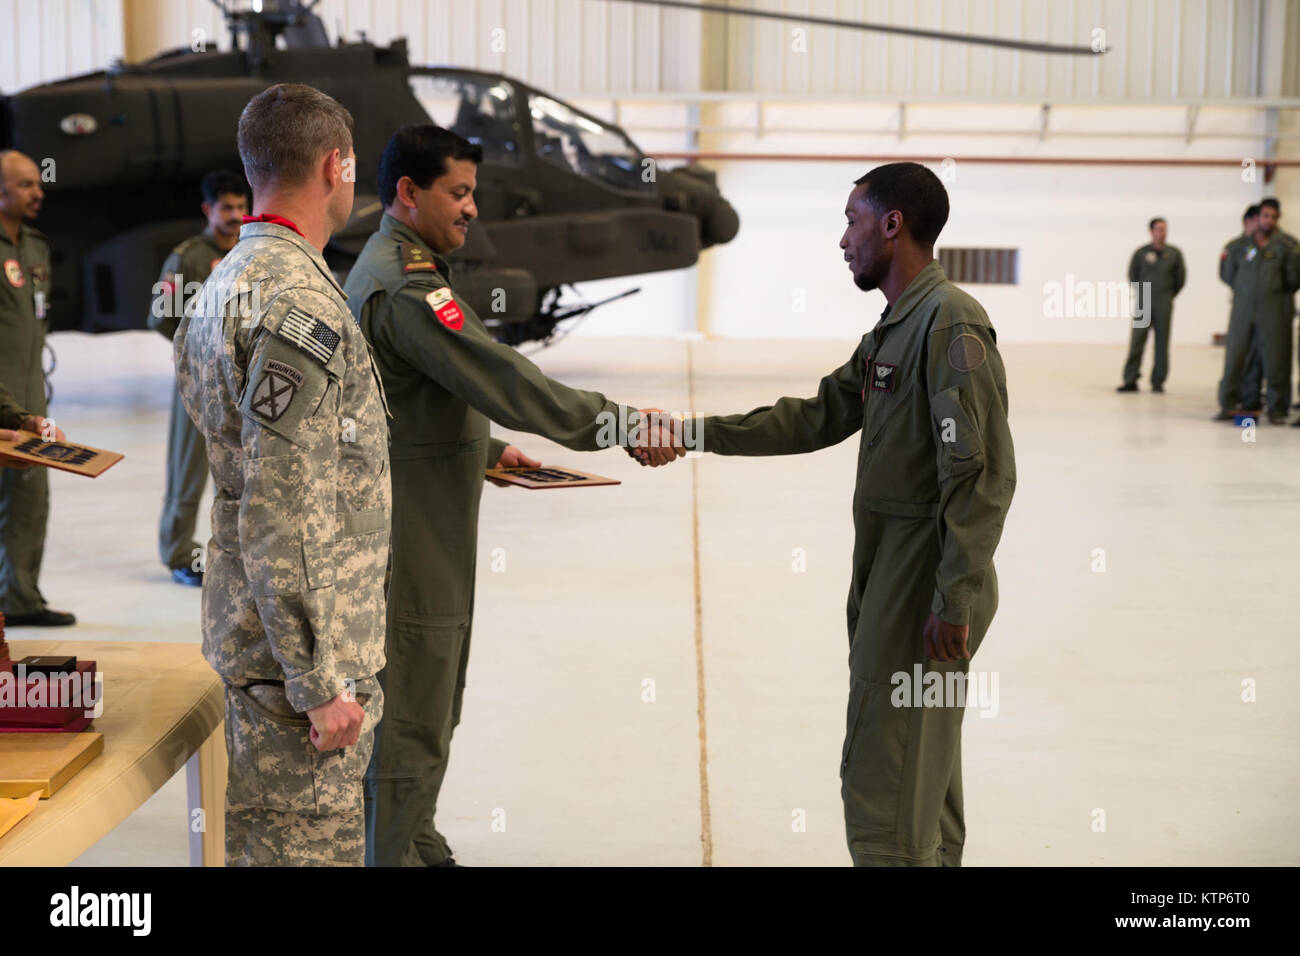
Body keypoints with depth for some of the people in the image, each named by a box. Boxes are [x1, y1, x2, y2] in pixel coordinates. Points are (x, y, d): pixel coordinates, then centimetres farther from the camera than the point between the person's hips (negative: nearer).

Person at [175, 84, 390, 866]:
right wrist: (321, 681, -21)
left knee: (263, 837, 17)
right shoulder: (300, 302, -20)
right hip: (297, 651, -10)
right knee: (308, 846, -2)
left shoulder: (227, 283, 13)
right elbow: (284, 514, -24)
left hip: (249, 629, 10)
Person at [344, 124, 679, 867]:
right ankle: (395, 855, 10)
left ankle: (419, 847, 34)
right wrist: (623, 426, -25)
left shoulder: (388, 269, 15)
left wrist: (488, 450, 13)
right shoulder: (408, 286, -20)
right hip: (413, 546, -11)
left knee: (431, 713, 21)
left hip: (428, 535, 11)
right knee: (411, 723, -1)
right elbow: (502, 378, -27)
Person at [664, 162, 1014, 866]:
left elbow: (981, 475, -22)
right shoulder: (895, 326, 14)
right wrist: (698, 434, 14)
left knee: (884, 786, -4)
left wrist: (955, 602, -23)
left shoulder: (950, 321, -17)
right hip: (888, 571, 10)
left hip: (926, 582, -10)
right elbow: (820, 416, 18)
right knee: (921, 776, 19)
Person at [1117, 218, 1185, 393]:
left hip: (1164, 304, 1)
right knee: (1136, 342, -6)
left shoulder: (1174, 253, 5)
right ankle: (1130, 380, -4)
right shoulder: (1141, 253, 1)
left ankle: (1158, 382, 7)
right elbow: (1132, 275, 11)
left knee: (1162, 344, 2)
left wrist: (1169, 296, 15)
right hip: (1143, 303, -1)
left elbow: (1180, 278, 12)